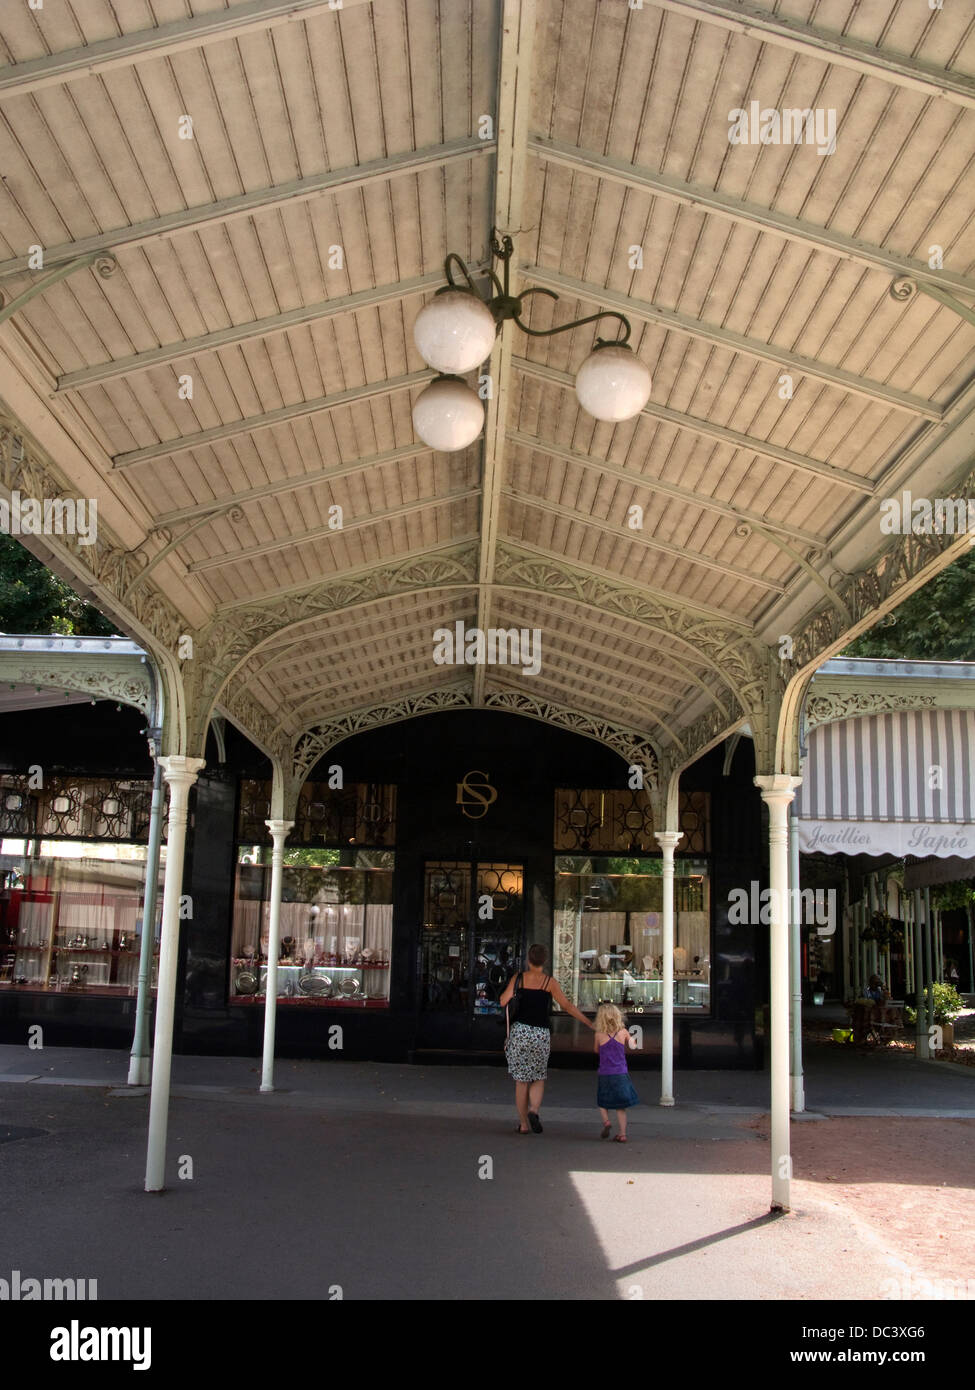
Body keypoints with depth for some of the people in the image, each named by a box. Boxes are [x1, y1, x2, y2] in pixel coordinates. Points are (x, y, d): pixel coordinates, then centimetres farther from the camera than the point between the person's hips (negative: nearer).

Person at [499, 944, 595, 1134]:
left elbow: (503, 1001, -3)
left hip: (520, 1031, 1)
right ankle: (534, 1110, -11)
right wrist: (589, 1023, 6)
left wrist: (510, 989, 18)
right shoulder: (549, 982, -2)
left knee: (521, 1080, 9)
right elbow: (566, 1006, -1)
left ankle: (523, 1124, 9)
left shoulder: (518, 978, 0)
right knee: (539, 1078, 14)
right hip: (541, 1034, 0)